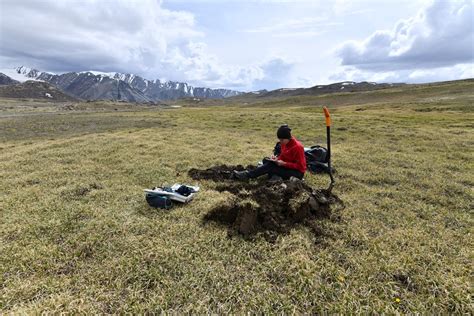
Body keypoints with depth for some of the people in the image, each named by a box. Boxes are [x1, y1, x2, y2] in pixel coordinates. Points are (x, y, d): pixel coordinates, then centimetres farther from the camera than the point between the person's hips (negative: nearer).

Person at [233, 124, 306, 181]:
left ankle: (247, 175, -25)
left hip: (297, 173, -8)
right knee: (266, 160, -9)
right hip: (286, 167, 8)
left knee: (270, 165, -27)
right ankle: (275, 177, -26)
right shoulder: (284, 143, -1)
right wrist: (277, 159, -10)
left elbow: (299, 166, -21)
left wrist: (284, 163, -28)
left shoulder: (297, 147, -23)